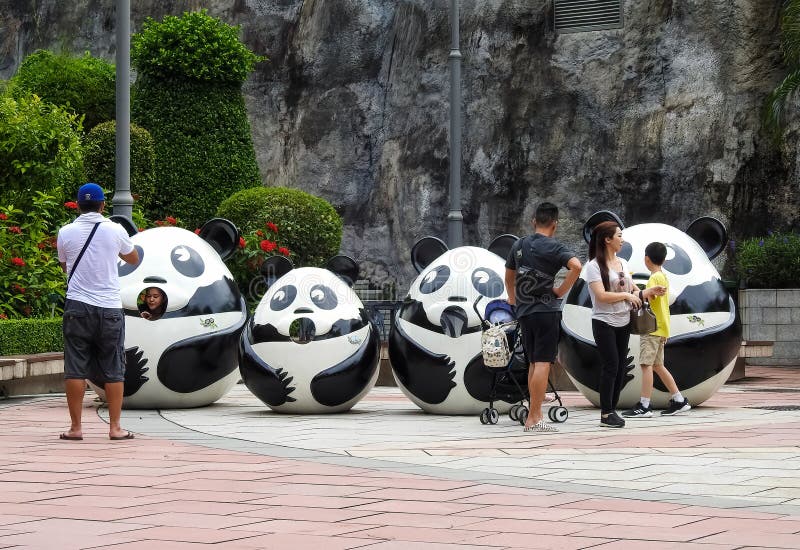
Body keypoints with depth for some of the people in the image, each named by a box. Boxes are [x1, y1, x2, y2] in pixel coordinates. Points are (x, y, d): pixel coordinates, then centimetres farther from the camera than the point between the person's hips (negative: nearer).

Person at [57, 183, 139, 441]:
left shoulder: (66, 232, 0)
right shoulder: (114, 230, -2)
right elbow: (133, 259, 16)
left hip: (77, 306, 0)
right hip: (109, 307, 0)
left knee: (75, 369, 3)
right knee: (113, 371, 6)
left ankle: (75, 427, 2)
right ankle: (115, 427, 5)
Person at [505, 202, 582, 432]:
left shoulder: (519, 245, 11)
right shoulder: (553, 247, -9)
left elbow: (509, 275, 24)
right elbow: (576, 266, -25)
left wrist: (513, 298, 36)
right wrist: (562, 291, -14)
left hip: (524, 311, 7)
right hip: (545, 310, -7)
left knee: (534, 363, 15)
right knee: (542, 363, -8)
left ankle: (532, 416, 18)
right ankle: (534, 418, -13)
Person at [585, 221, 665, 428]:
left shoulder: (623, 263, 12)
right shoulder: (594, 266, -9)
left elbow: (632, 291, 17)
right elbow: (601, 296, -19)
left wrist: (649, 292, 0)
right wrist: (626, 295, -14)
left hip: (623, 323, 7)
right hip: (604, 323, -7)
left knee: (620, 367, 7)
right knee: (611, 366, -9)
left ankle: (612, 409, 14)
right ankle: (606, 414, -3)